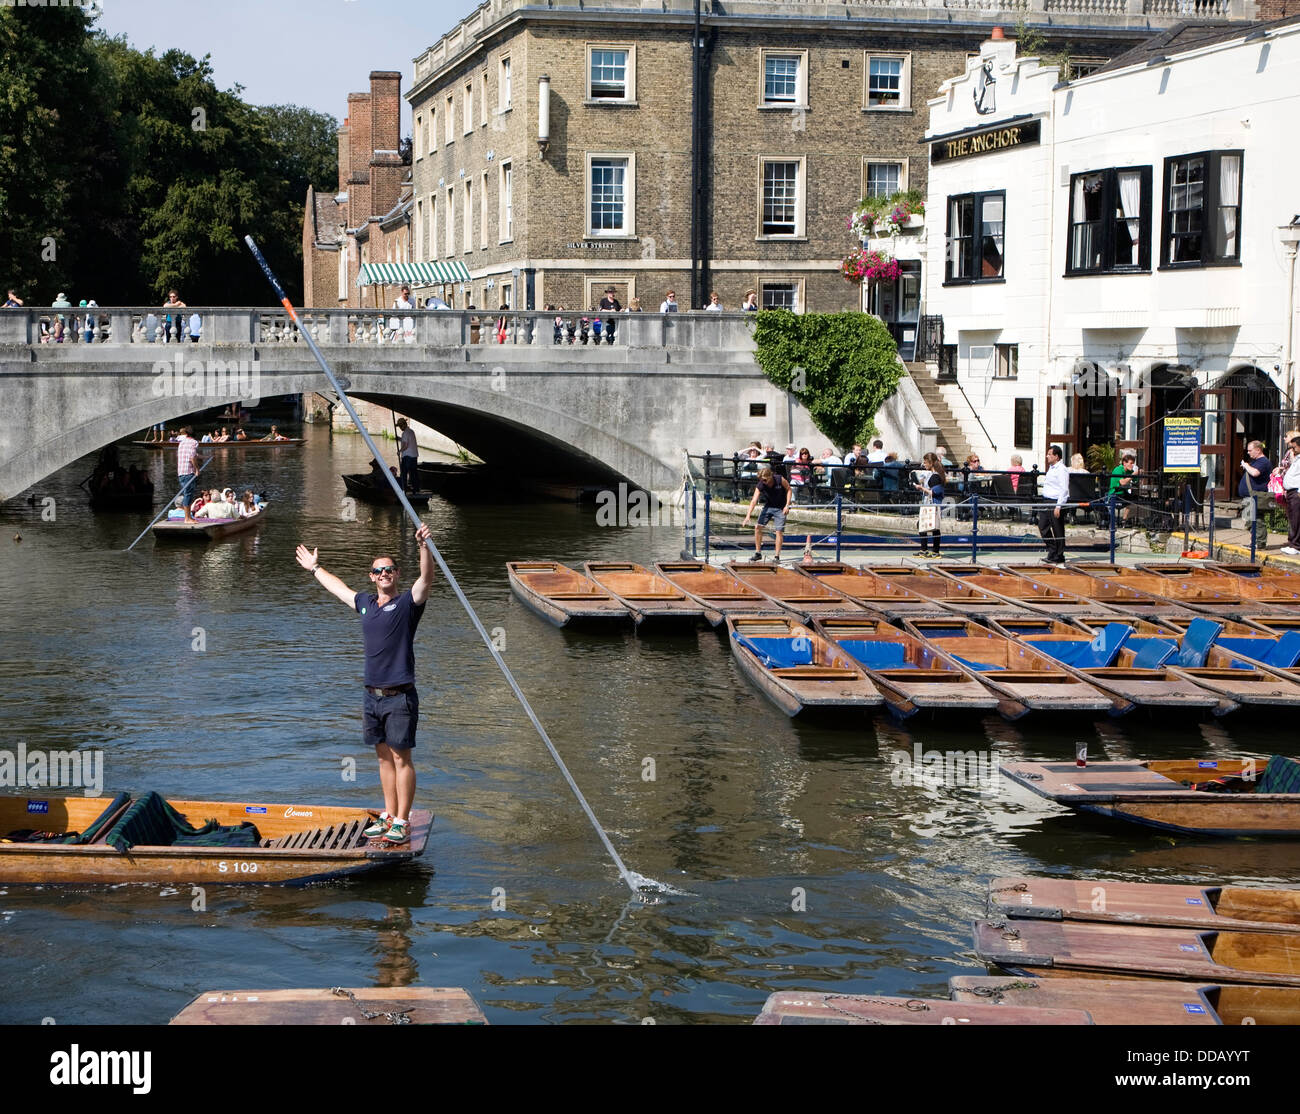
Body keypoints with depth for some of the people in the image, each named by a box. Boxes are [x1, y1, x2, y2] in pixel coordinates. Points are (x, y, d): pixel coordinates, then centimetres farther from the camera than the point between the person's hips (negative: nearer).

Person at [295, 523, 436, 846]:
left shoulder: (408, 603, -4)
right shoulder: (365, 603, 14)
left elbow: (427, 578, -22)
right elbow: (338, 587, 32)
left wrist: (424, 547, -38)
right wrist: (314, 568, 44)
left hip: (400, 697, -6)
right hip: (372, 696, 6)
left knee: (401, 758, -3)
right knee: (384, 757, 12)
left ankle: (402, 823, 0)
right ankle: (389, 816, 20)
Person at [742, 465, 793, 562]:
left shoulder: (780, 480, -22)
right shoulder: (760, 486, -18)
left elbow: (789, 490, -5)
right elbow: (754, 501, -24)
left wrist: (787, 505, -14)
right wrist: (747, 516, -35)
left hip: (781, 508, -3)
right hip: (768, 506, 3)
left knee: (779, 531, -10)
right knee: (757, 527, -7)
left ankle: (777, 556, 1)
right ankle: (758, 553, 5)